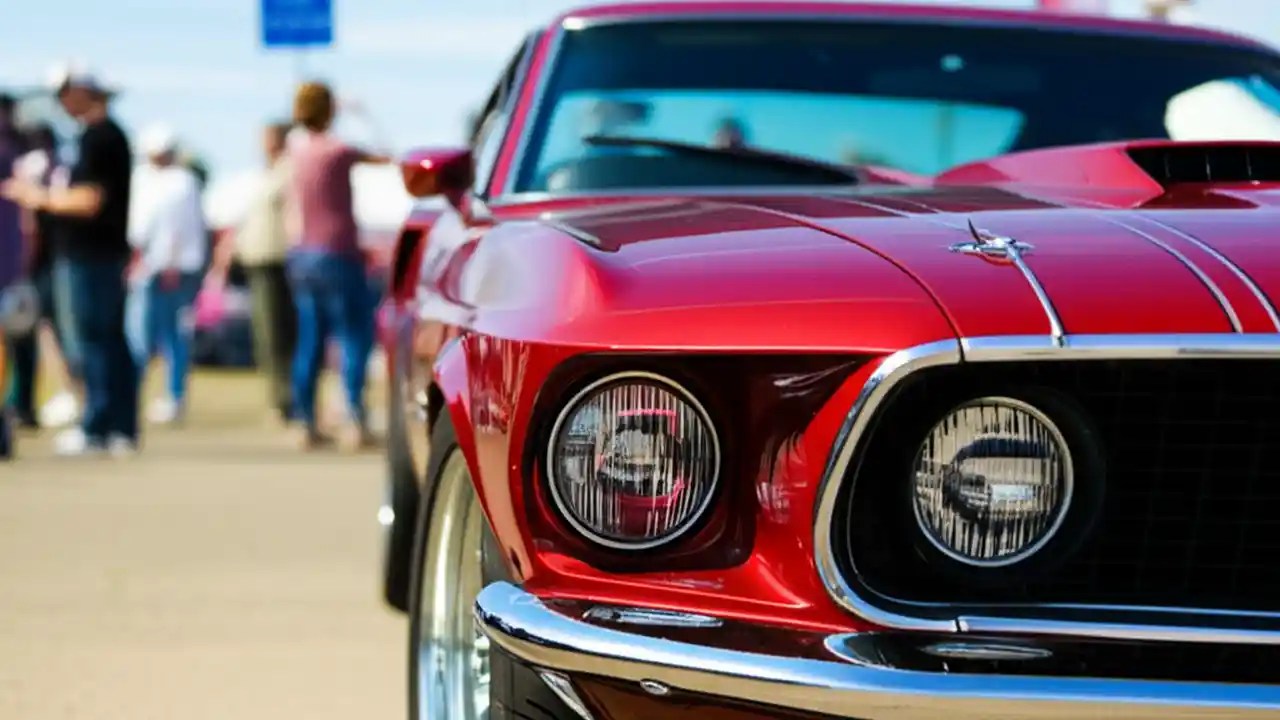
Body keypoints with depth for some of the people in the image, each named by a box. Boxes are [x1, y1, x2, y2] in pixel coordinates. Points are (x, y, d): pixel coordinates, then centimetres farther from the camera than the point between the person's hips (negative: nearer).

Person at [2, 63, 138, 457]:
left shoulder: (96, 138, -15)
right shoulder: (113, 135, 16)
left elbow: (90, 200, -21)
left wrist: (43, 198, -9)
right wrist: (47, 197, 18)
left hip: (86, 257, -10)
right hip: (108, 252, 10)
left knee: (93, 342, -6)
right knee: (111, 341, 10)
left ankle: (96, 428, -4)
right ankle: (122, 429, 12)